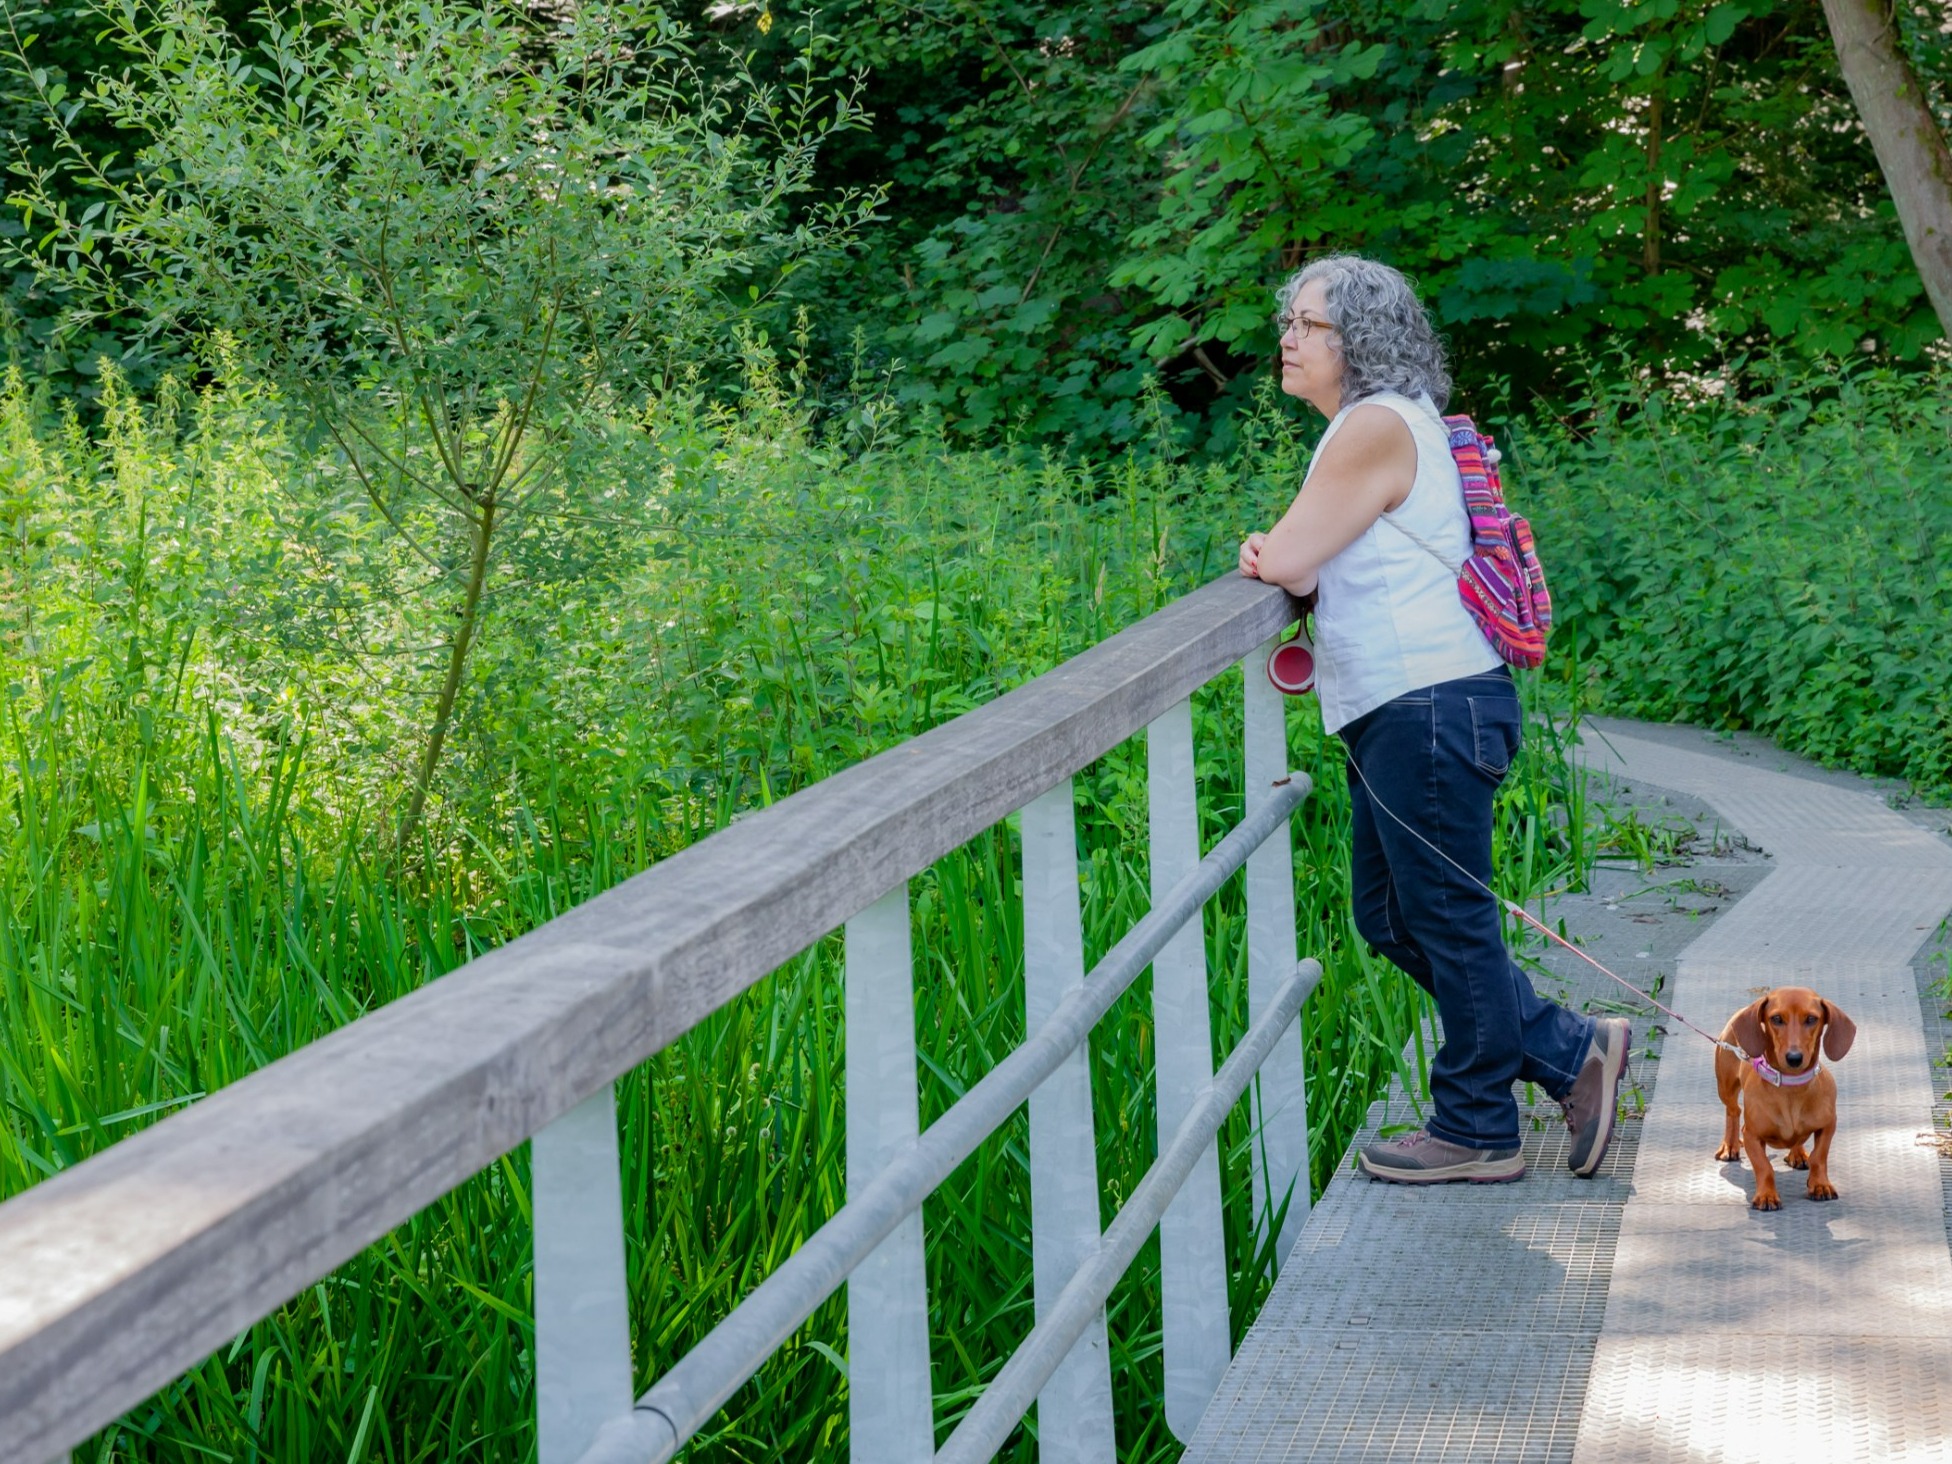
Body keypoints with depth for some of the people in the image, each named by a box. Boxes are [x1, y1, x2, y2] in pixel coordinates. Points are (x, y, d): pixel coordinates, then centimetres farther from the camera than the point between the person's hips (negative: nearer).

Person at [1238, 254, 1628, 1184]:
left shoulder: (1378, 426, -14)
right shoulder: (1372, 424, 19)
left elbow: (1287, 559, -18)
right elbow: (1314, 571, 21)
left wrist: (1269, 552, 5)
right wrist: (1281, 563, -1)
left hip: (1430, 704, -11)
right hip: (1396, 711, 11)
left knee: (1445, 915, -1)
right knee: (1390, 917, 15)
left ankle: (1475, 1132, 10)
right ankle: (1571, 1052, 21)